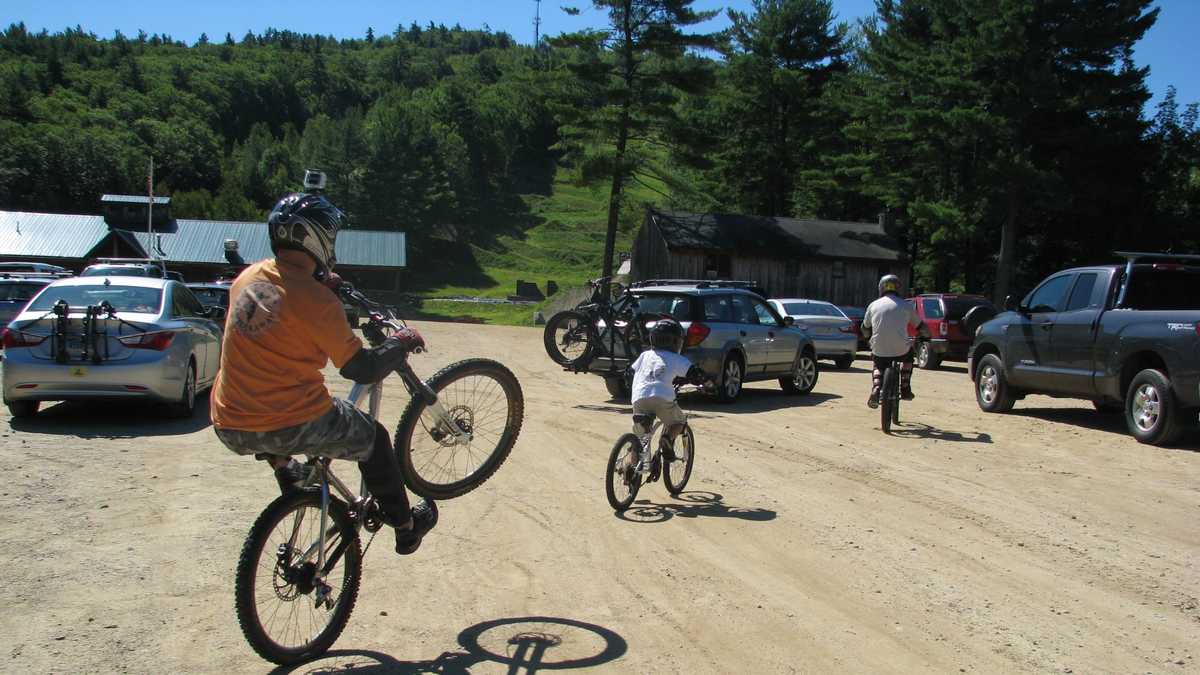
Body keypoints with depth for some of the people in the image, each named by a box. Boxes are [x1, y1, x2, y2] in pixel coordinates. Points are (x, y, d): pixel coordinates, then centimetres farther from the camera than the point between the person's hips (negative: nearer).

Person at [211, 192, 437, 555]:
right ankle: (405, 528, 31)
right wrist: (401, 343, 4)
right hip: (294, 427, -6)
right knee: (373, 439, 20)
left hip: (231, 430, 6)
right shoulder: (316, 300, -18)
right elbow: (363, 369, -13)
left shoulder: (248, 277, 3)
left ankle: (283, 467, 41)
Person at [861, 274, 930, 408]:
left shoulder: (873, 305, 10)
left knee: (877, 366, 31)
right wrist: (925, 335, 39)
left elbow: (865, 329, 20)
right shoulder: (906, 305, 7)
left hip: (879, 350, 1)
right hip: (900, 350, -1)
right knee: (909, 354, 33)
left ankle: (876, 388, 2)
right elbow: (921, 326, 17)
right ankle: (905, 390, 30)